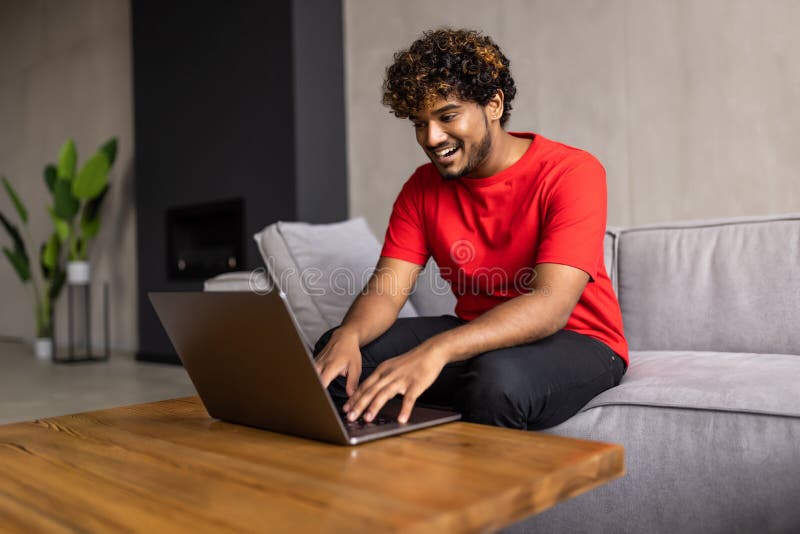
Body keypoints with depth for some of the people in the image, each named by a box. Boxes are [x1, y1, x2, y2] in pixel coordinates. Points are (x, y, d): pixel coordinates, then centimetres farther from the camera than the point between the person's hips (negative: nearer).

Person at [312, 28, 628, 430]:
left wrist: (435, 350, -43)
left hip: (576, 341, -4)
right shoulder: (422, 187, 1)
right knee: (335, 357, -13)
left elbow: (551, 304, -29)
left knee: (498, 376, -38)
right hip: (475, 335, 5)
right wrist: (348, 336, -31)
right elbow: (385, 289, -7)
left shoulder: (571, 173, -17)